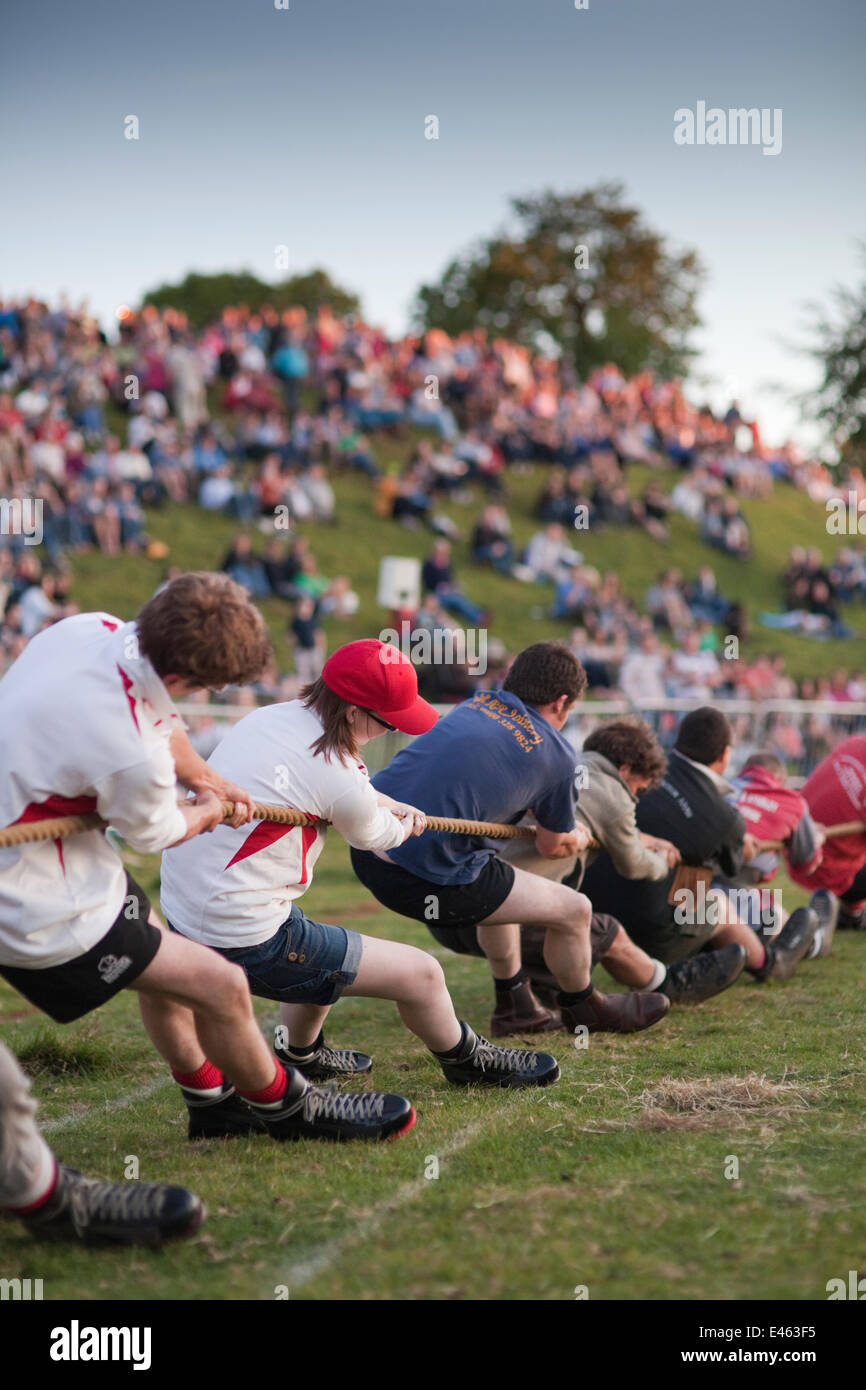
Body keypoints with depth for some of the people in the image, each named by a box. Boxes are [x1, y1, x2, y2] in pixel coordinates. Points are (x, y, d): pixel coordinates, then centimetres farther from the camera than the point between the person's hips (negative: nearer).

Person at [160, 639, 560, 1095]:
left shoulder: (269, 715, 2)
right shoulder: (338, 778, -20)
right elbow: (374, 836, 5)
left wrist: (395, 807, 27)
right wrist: (403, 822, 26)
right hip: (246, 945, -9)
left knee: (323, 953, 37)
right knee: (420, 973, 5)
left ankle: (301, 1055, 57)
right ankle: (467, 1062, 31)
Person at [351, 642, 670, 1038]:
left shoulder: (477, 703, 17)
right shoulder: (556, 753, 1)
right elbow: (553, 846, 15)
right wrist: (580, 839, 40)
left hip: (365, 849, 8)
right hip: (425, 878, -8)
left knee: (495, 884, 35)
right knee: (574, 910, 9)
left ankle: (514, 1005, 43)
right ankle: (583, 1009, 35)